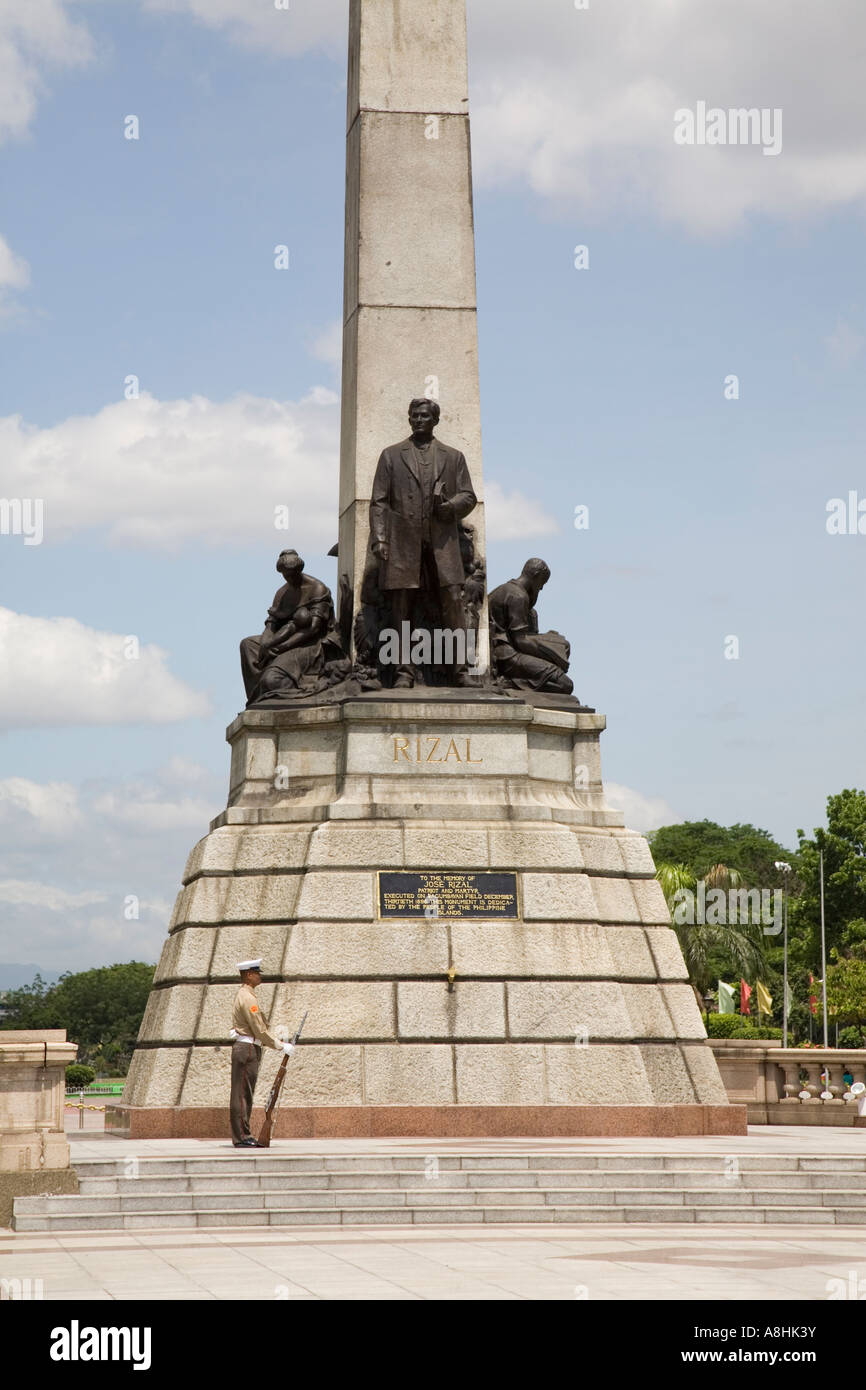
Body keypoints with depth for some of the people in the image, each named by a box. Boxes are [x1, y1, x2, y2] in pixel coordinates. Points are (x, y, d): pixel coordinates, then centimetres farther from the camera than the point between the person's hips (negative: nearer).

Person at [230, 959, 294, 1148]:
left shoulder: (245, 995, 18)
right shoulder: (247, 998, -15)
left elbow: (261, 1025, 19)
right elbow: (259, 1031, -17)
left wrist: (281, 1042, 11)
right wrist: (281, 1047, -10)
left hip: (249, 1048, 11)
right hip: (246, 1049, -11)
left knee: (245, 1094, 11)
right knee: (242, 1094, -7)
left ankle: (243, 1136, 15)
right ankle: (241, 1137, -6)